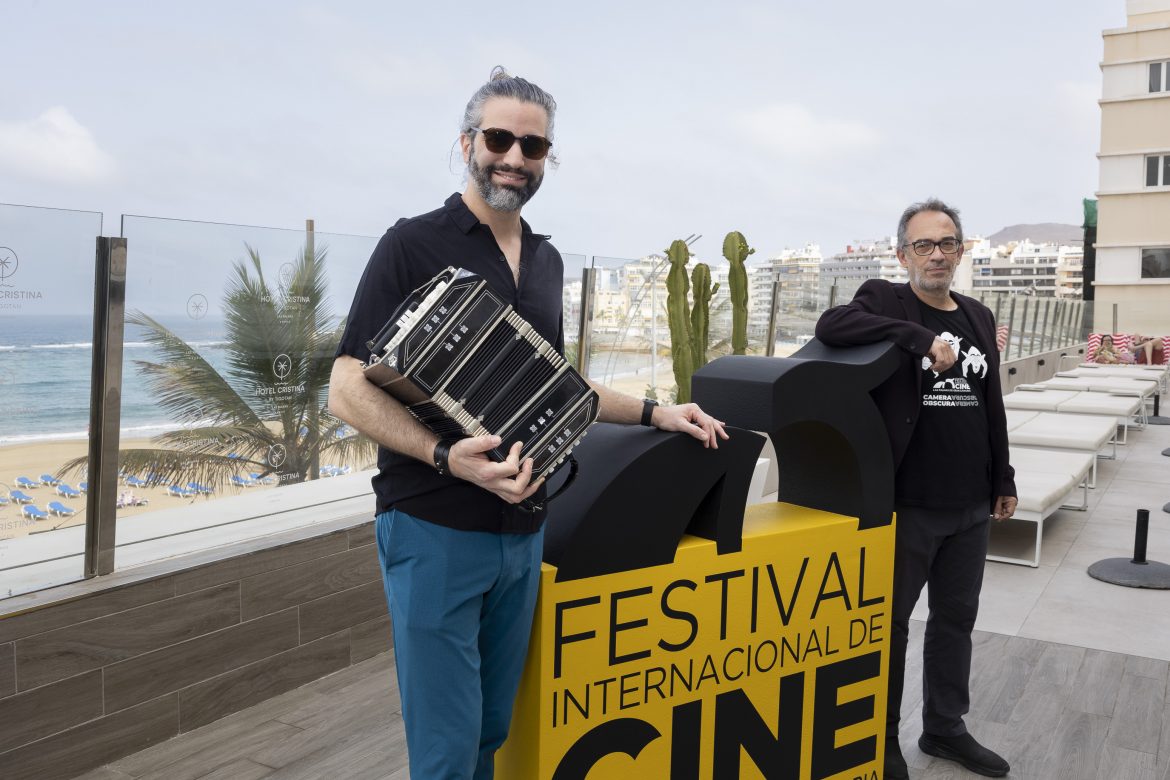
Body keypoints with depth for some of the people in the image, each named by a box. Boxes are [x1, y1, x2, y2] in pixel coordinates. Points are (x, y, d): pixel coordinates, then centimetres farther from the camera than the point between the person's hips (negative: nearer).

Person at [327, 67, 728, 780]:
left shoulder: (546, 260, 12)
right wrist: (448, 457, -28)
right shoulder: (415, 245, -8)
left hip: (522, 528, 6)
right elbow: (350, 389, -14)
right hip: (436, 530, -6)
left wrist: (653, 413, 13)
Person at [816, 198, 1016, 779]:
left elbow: (992, 408, 16)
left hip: (970, 507, 6)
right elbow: (831, 326, -28)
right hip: (906, 505, -6)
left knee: (956, 618, 17)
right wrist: (921, 338, -30)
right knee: (890, 622, 7)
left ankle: (945, 728, 35)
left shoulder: (979, 317, 11)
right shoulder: (885, 300, -6)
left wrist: (1003, 480, 17)